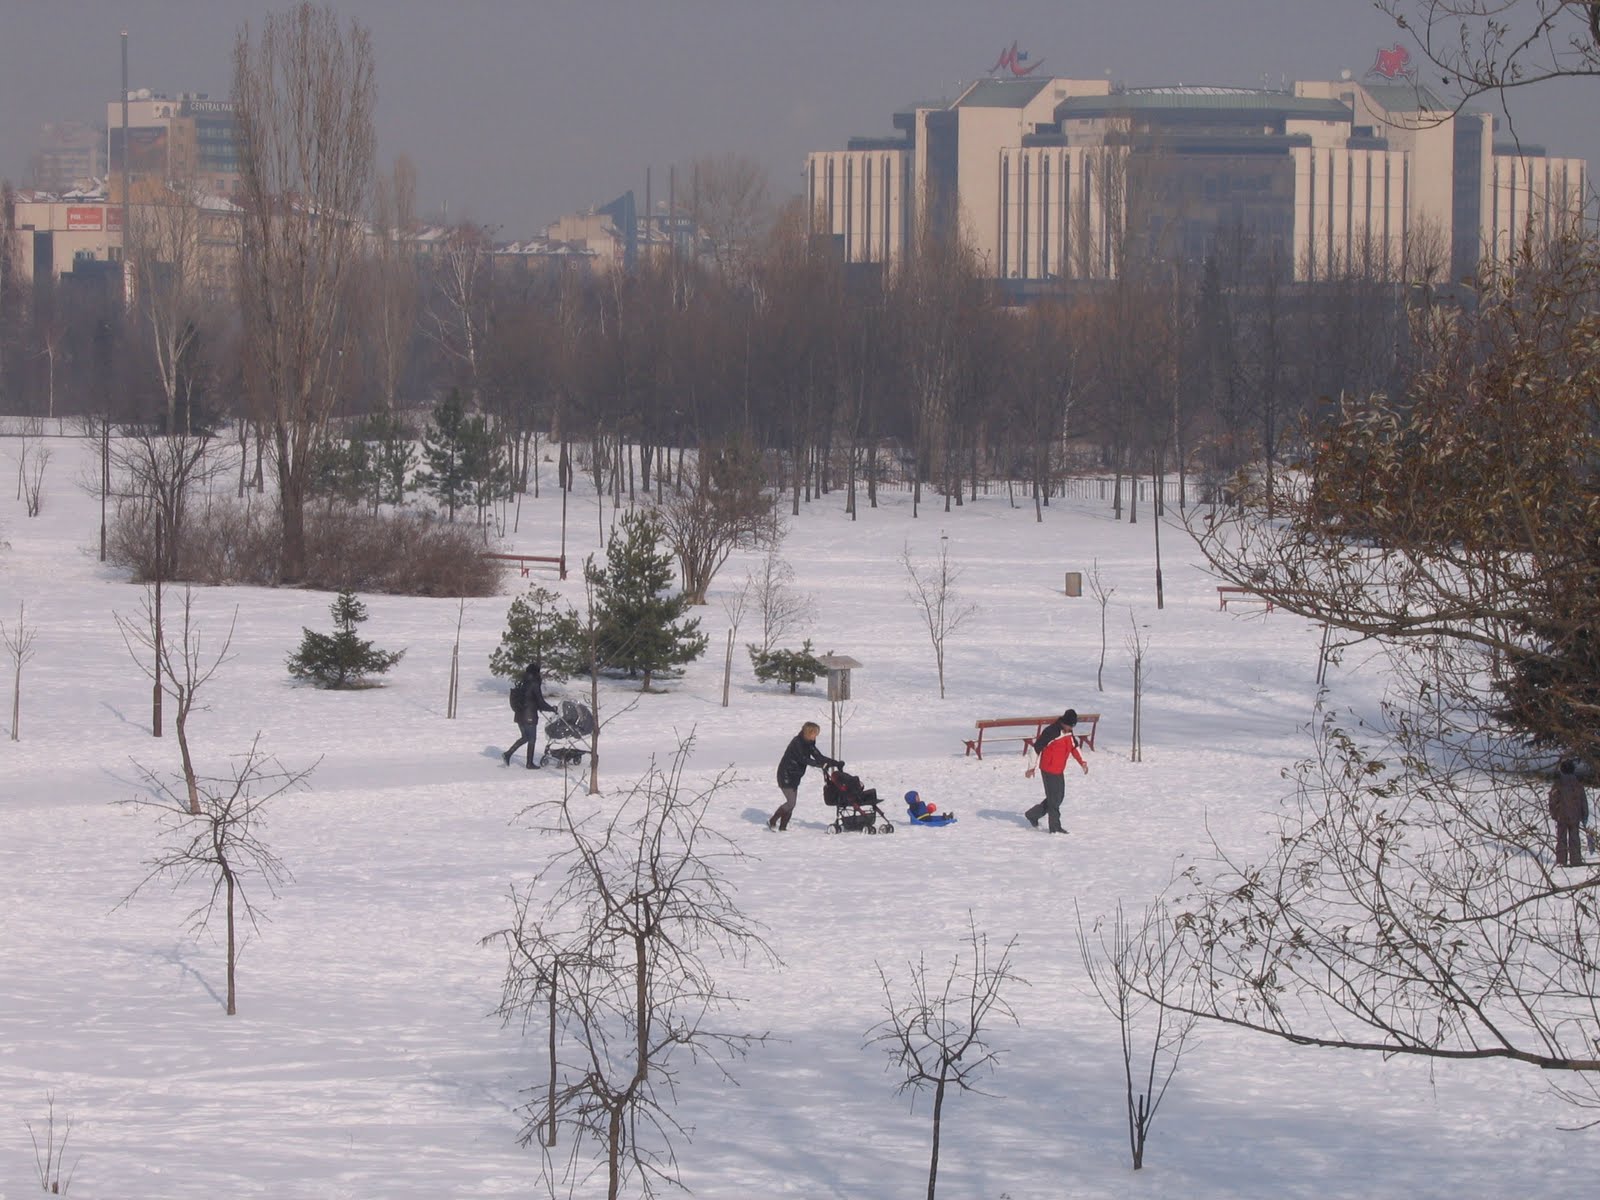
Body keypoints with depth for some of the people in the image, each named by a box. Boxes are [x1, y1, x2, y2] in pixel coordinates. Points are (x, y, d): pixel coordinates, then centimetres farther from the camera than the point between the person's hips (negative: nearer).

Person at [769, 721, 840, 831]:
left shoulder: (809, 743, 5)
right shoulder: (797, 742, -21)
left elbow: (818, 756, 3)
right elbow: (804, 759, -29)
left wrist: (836, 763, -6)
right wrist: (821, 764, -35)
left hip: (795, 776, 9)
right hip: (786, 775, -9)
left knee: (792, 803, 6)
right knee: (791, 802, -12)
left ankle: (782, 827, 12)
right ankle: (772, 821, 0)